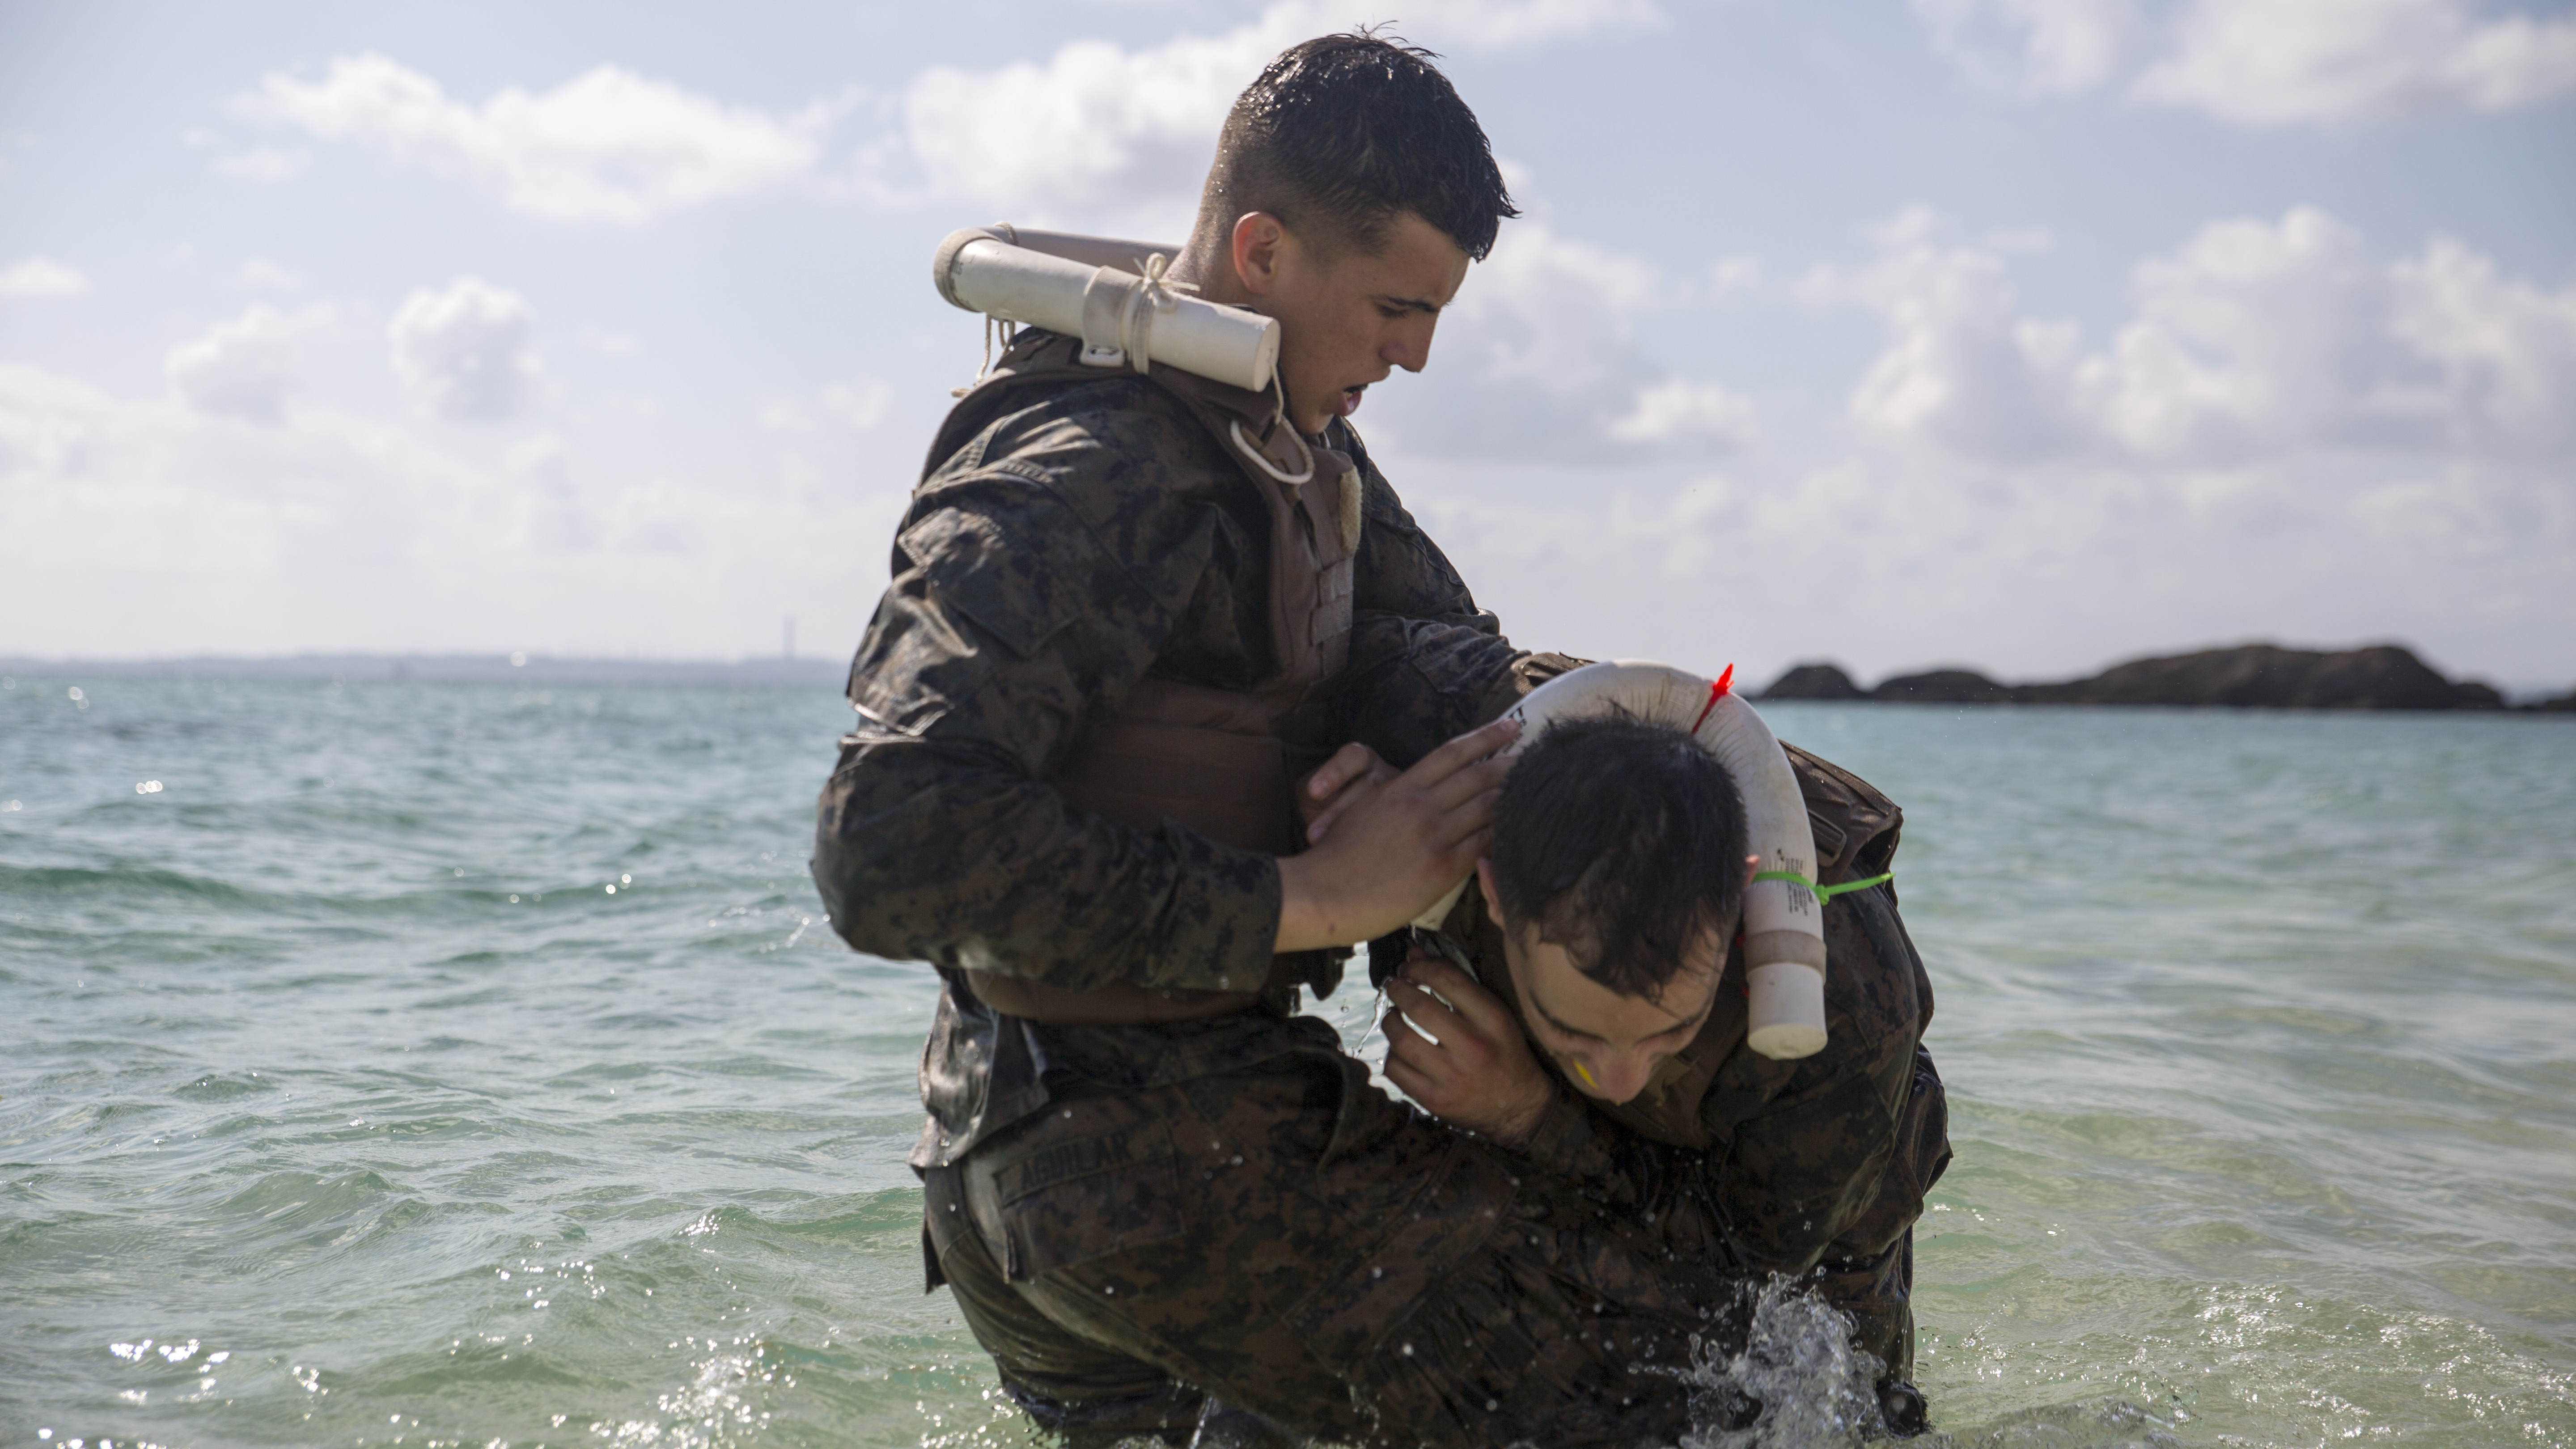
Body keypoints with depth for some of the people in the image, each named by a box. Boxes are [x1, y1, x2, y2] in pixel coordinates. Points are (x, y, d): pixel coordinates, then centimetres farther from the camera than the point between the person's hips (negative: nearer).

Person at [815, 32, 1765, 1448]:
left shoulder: (1288, 438, 9)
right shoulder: (1082, 479, -22)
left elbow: (1439, 634, 8)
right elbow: (891, 850, -33)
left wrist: (1400, 747, -17)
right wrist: (1306, 899, -30)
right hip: (1156, 1167, -10)